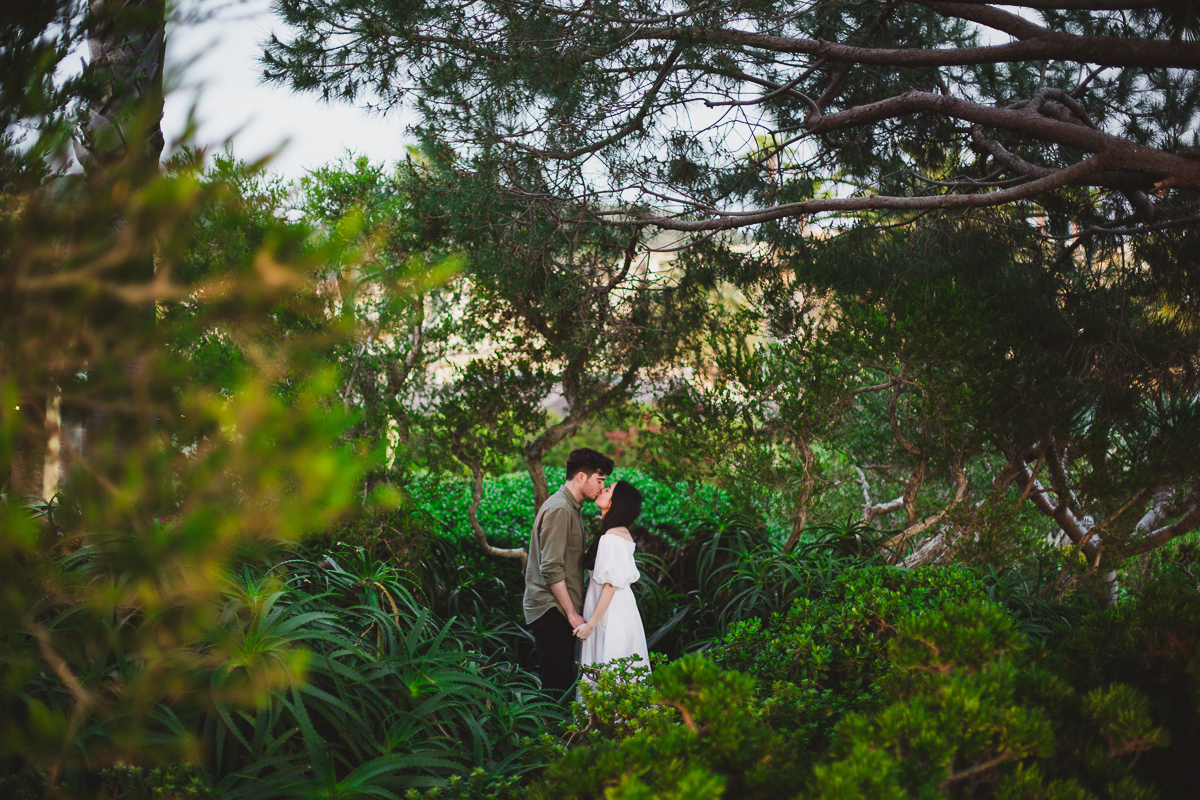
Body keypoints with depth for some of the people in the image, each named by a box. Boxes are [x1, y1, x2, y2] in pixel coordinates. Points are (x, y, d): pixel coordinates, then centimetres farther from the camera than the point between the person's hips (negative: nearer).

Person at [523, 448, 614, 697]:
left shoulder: (571, 508, 18)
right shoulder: (559, 509, -15)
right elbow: (551, 569, -20)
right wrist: (572, 614, -18)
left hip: (560, 610, 10)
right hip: (551, 610, -10)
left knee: (563, 682, 9)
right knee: (555, 685, -10)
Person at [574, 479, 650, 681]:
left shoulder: (612, 537, -19)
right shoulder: (622, 532, 9)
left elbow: (610, 585, -20)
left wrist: (591, 623, -18)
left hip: (611, 613, -10)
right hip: (621, 609, 10)